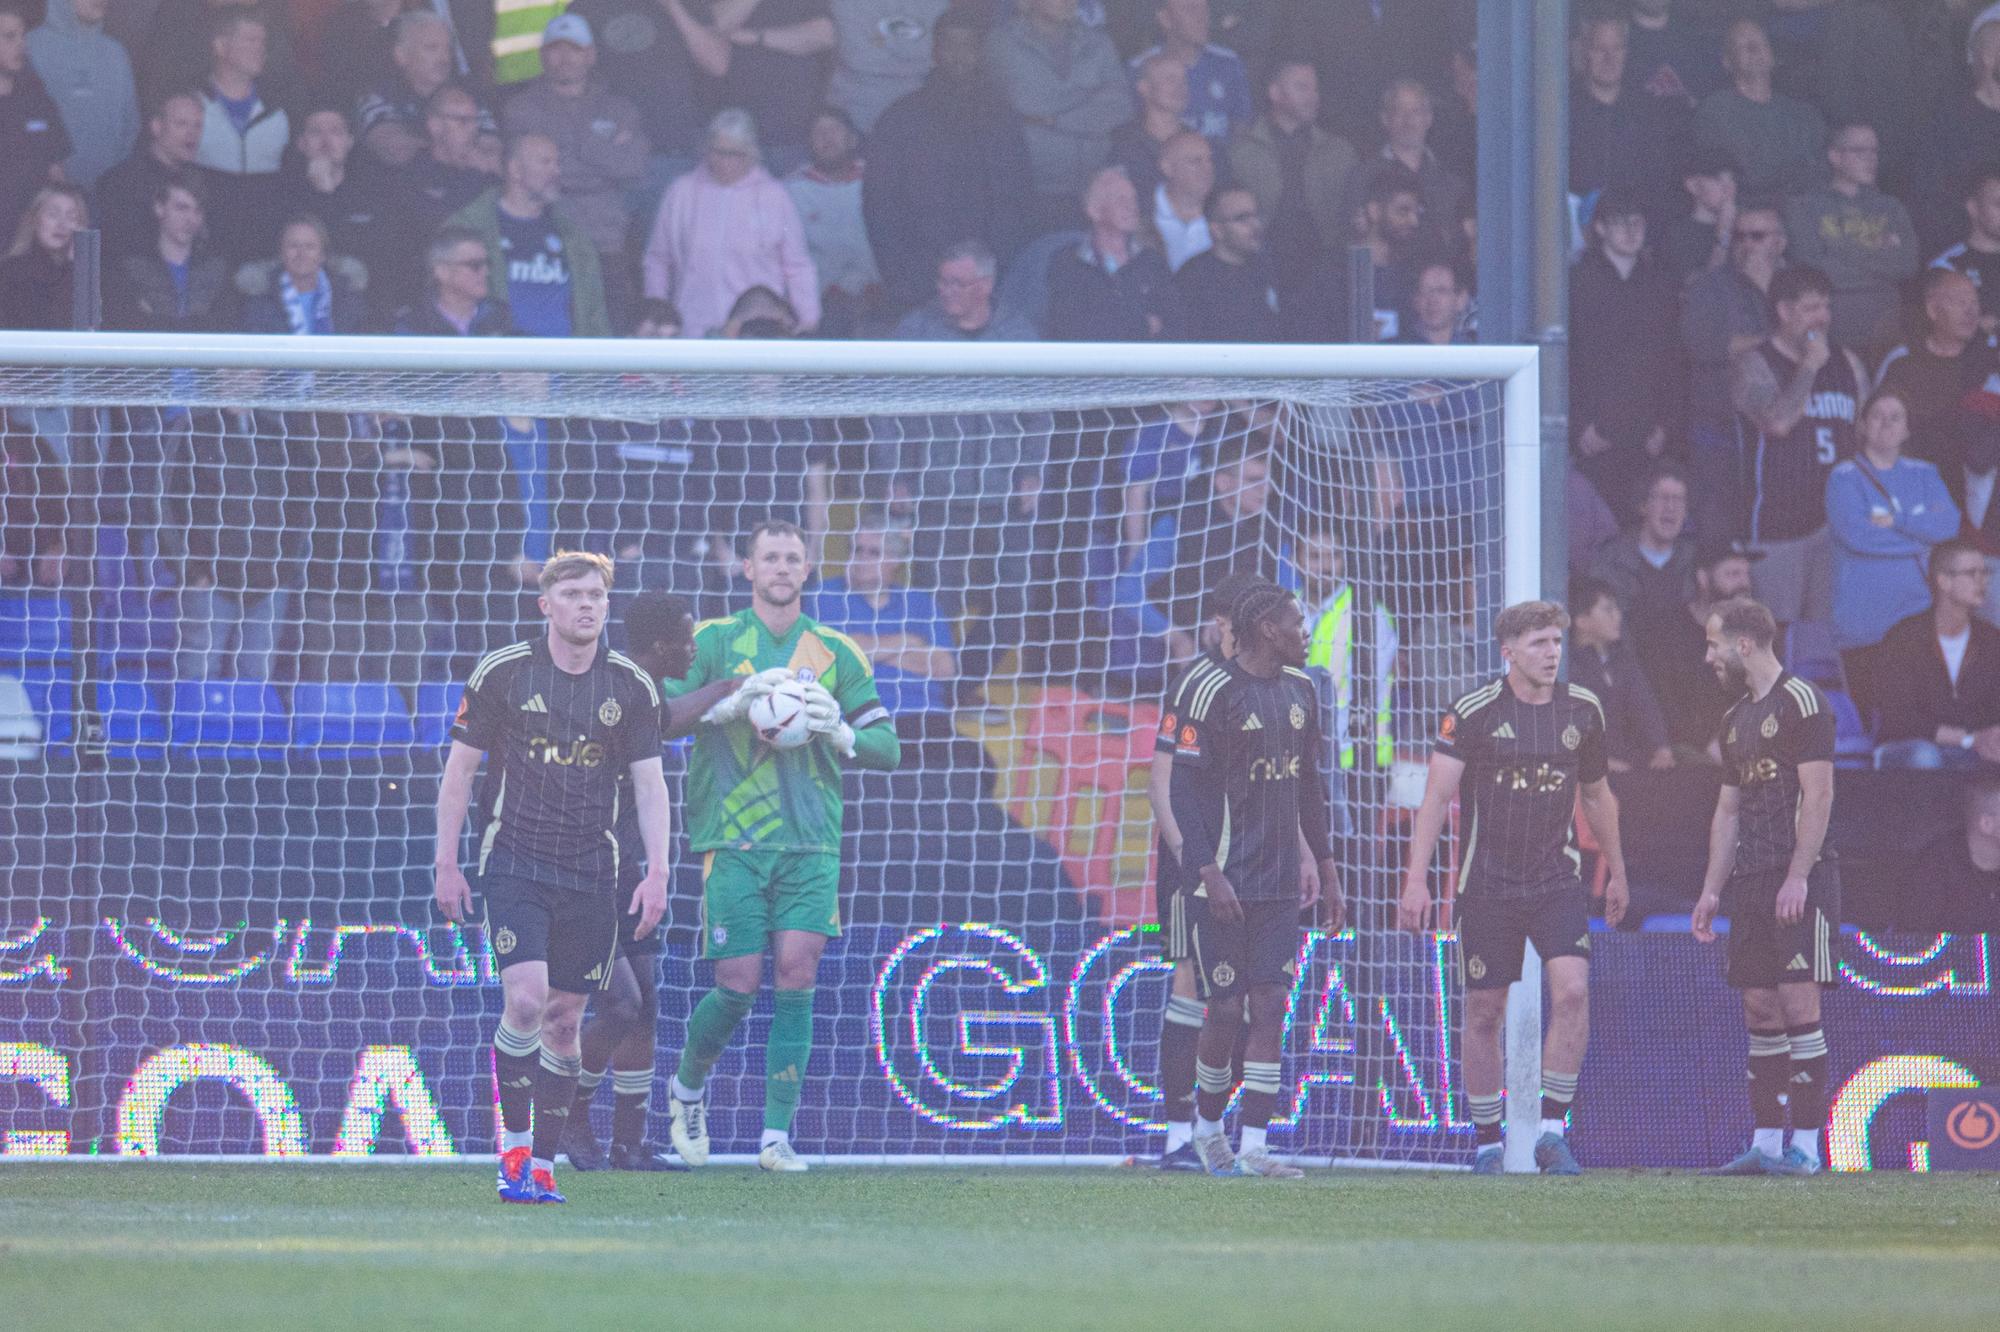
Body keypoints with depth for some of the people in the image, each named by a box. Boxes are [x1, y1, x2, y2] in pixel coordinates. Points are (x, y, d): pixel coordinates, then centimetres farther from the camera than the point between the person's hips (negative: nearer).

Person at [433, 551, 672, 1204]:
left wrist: (657, 872, -4)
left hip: (591, 873, 2)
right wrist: (447, 864, 0)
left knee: (563, 1019, 4)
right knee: (526, 998, -18)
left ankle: (543, 1164, 13)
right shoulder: (501, 673, -3)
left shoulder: (632, 686, 4)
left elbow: (649, 783, 6)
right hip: (513, 862, -2)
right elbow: (459, 769, 4)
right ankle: (513, 1145, -3)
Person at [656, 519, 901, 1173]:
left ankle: (777, 1135, -6)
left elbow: (888, 747, 13)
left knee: (797, 972, -10)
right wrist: (731, 705, -18)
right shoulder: (712, 640, 5)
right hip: (733, 840, -2)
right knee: (738, 984, -6)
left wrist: (841, 734, -8)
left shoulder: (836, 652, 12)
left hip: (812, 841, 2)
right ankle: (686, 1087, 24)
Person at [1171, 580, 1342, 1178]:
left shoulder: (1300, 691, 12)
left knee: (1271, 1008, 1)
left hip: (1280, 883, 6)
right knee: (1226, 1010, -3)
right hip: (1227, 884, -6)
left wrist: (1326, 869, 19)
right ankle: (1206, 1128, 19)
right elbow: (1185, 791, -12)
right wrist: (1209, 874, -19)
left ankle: (1254, 1147, 1)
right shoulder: (1215, 693, -11)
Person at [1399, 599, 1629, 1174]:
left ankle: (1553, 1130, -10)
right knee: (1484, 1013, 2)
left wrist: (1617, 873, 25)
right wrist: (1416, 878, -17)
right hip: (1488, 884, -2)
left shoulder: (1582, 710, 5)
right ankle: (1486, 1141, 16)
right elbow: (1437, 795, -9)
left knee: (1573, 991, -17)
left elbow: (1597, 796, 19)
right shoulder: (1473, 711, -7)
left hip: (1557, 882, 2)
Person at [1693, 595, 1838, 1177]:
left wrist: (1797, 877, -20)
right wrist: (1712, 889, 16)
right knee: (1760, 1011, 6)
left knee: (1797, 1004, -11)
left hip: (1799, 881, -8)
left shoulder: (1801, 701, -7)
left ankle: (1806, 1144, -12)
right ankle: (1767, 1143, 8)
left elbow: (1818, 795, -14)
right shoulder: (1736, 720, 19)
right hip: (1751, 883, 9)